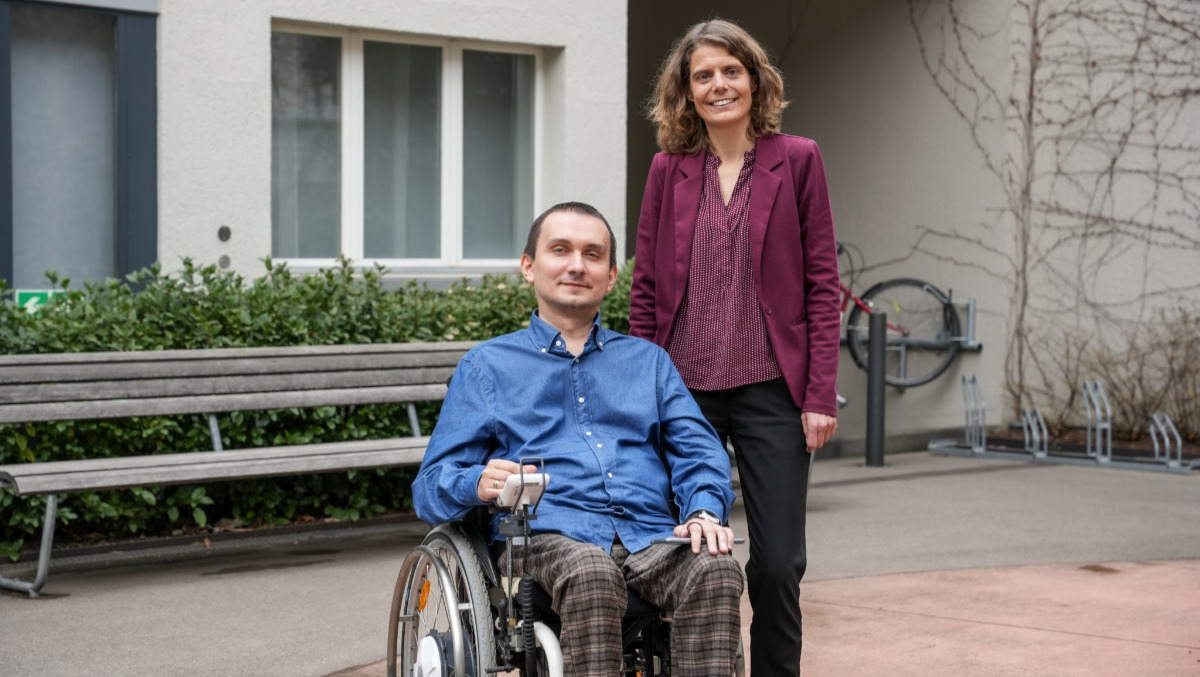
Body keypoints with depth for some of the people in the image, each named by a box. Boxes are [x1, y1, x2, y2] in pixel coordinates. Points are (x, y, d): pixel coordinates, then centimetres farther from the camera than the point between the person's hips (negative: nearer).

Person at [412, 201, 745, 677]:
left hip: (651, 534, 3)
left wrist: (704, 512, -9)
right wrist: (478, 484, -12)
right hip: (546, 534, -2)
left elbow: (698, 450, 15)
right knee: (590, 575, -38)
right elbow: (430, 488, 13)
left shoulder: (648, 361, 28)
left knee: (716, 570, -32)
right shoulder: (488, 365, 20)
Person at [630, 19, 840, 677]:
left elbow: (822, 284, 1)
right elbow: (645, 289, 9)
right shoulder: (669, 169, 8)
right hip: (683, 388, 2)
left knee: (777, 563, -2)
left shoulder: (797, 160, 3)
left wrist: (820, 395, -6)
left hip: (770, 389, -2)